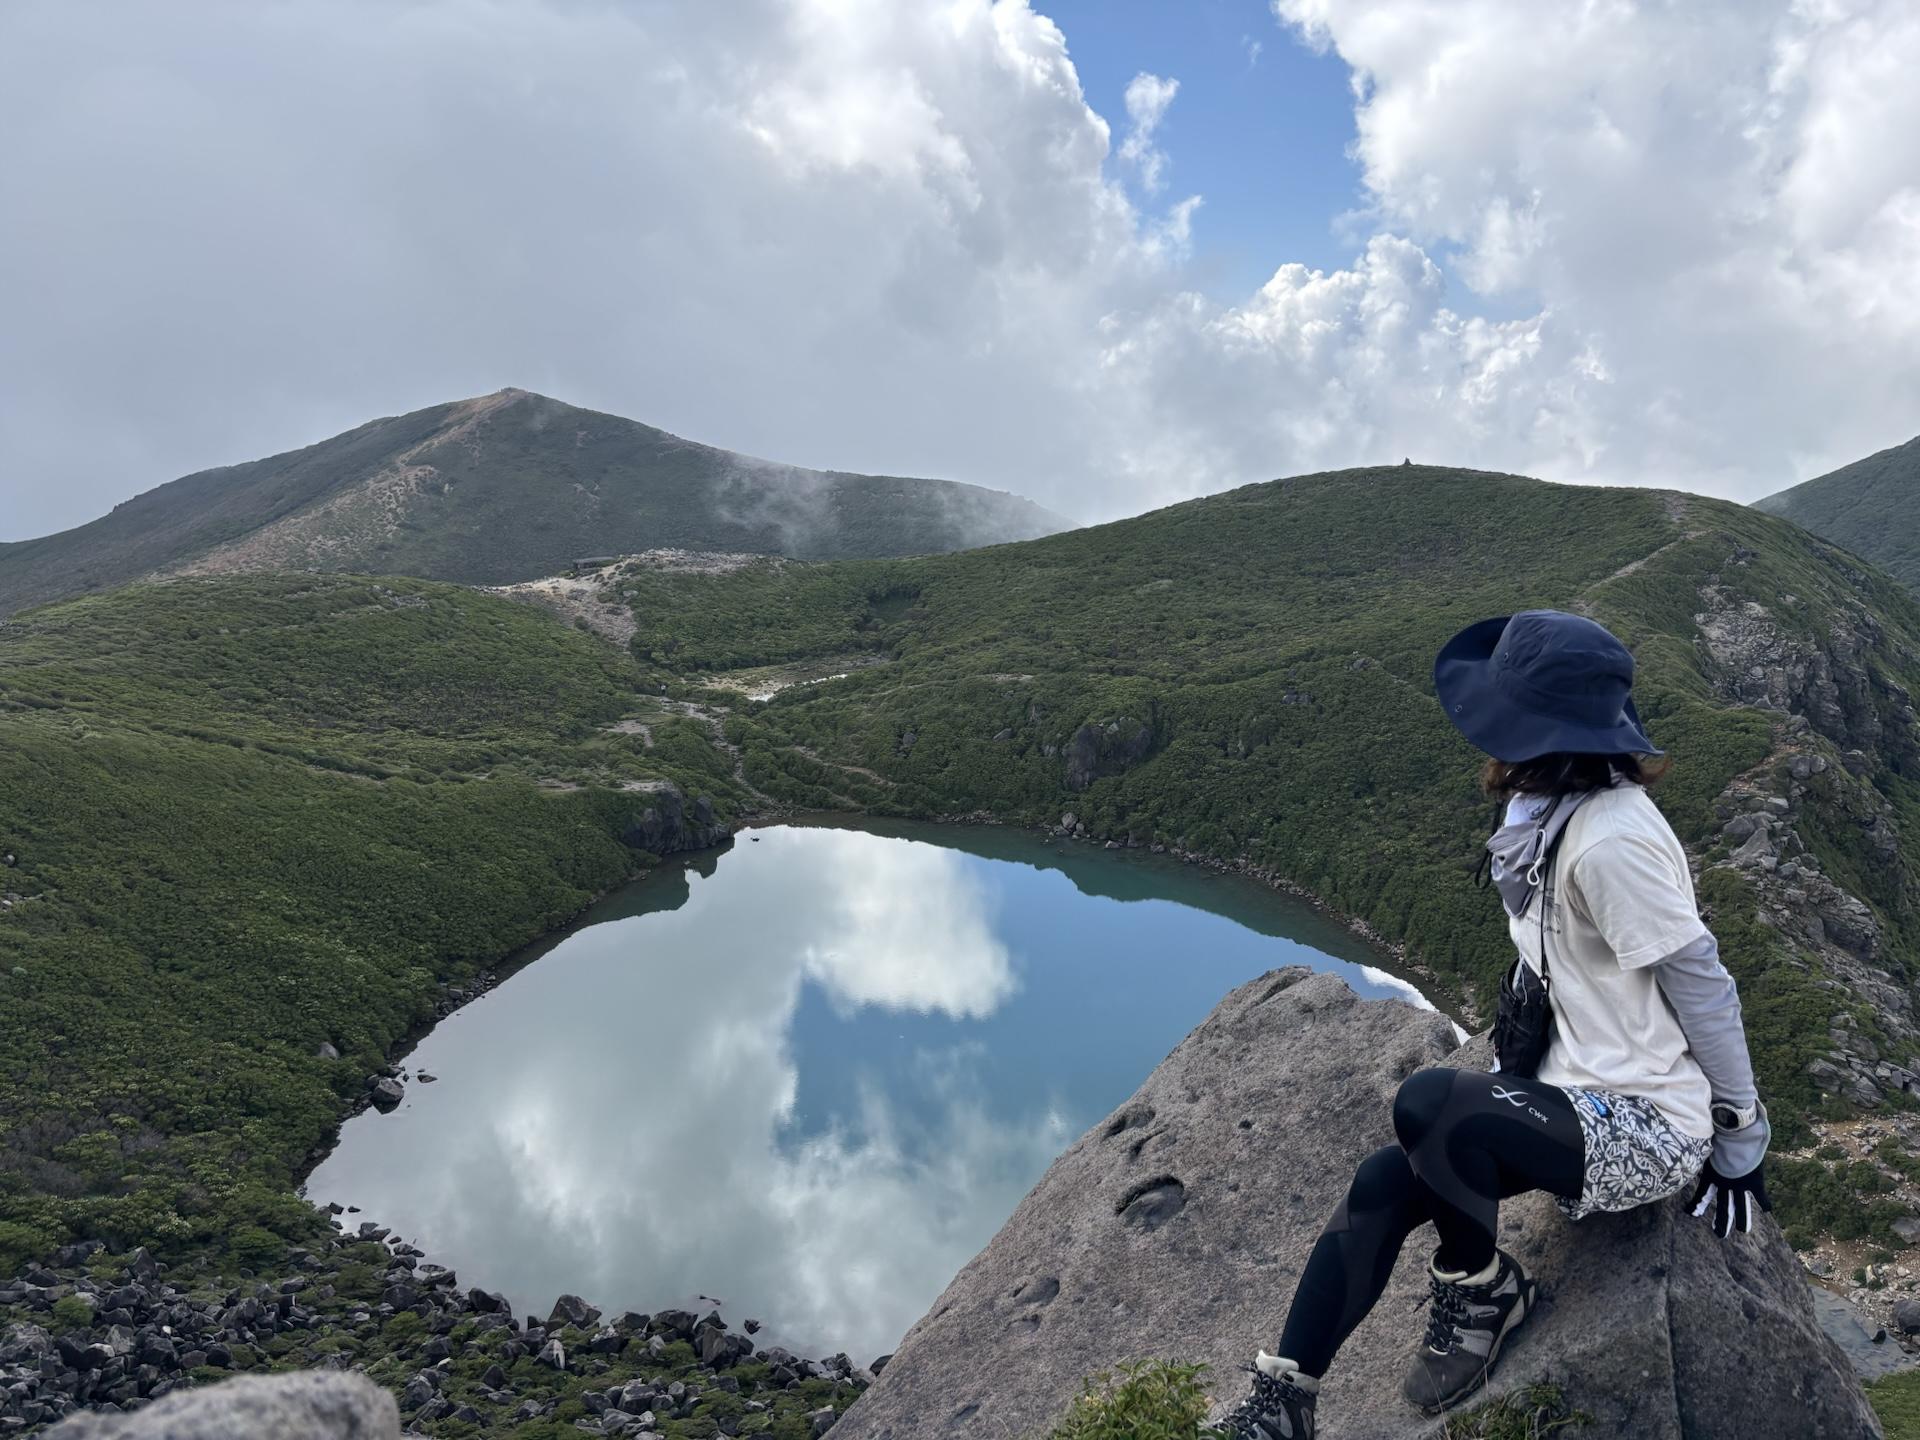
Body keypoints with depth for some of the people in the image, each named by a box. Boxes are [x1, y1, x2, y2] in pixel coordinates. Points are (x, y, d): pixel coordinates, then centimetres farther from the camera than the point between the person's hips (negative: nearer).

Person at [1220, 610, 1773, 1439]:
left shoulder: (1609, 839, -26)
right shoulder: (1557, 810, 2)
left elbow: (1702, 985, -18)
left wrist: (1741, 1143, -6)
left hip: (1643, 1130, -9)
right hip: (1582, 1097, 9)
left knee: (1427, 1104, -31)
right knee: (1382, 1186, -2)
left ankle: (1482, 1292, -1)